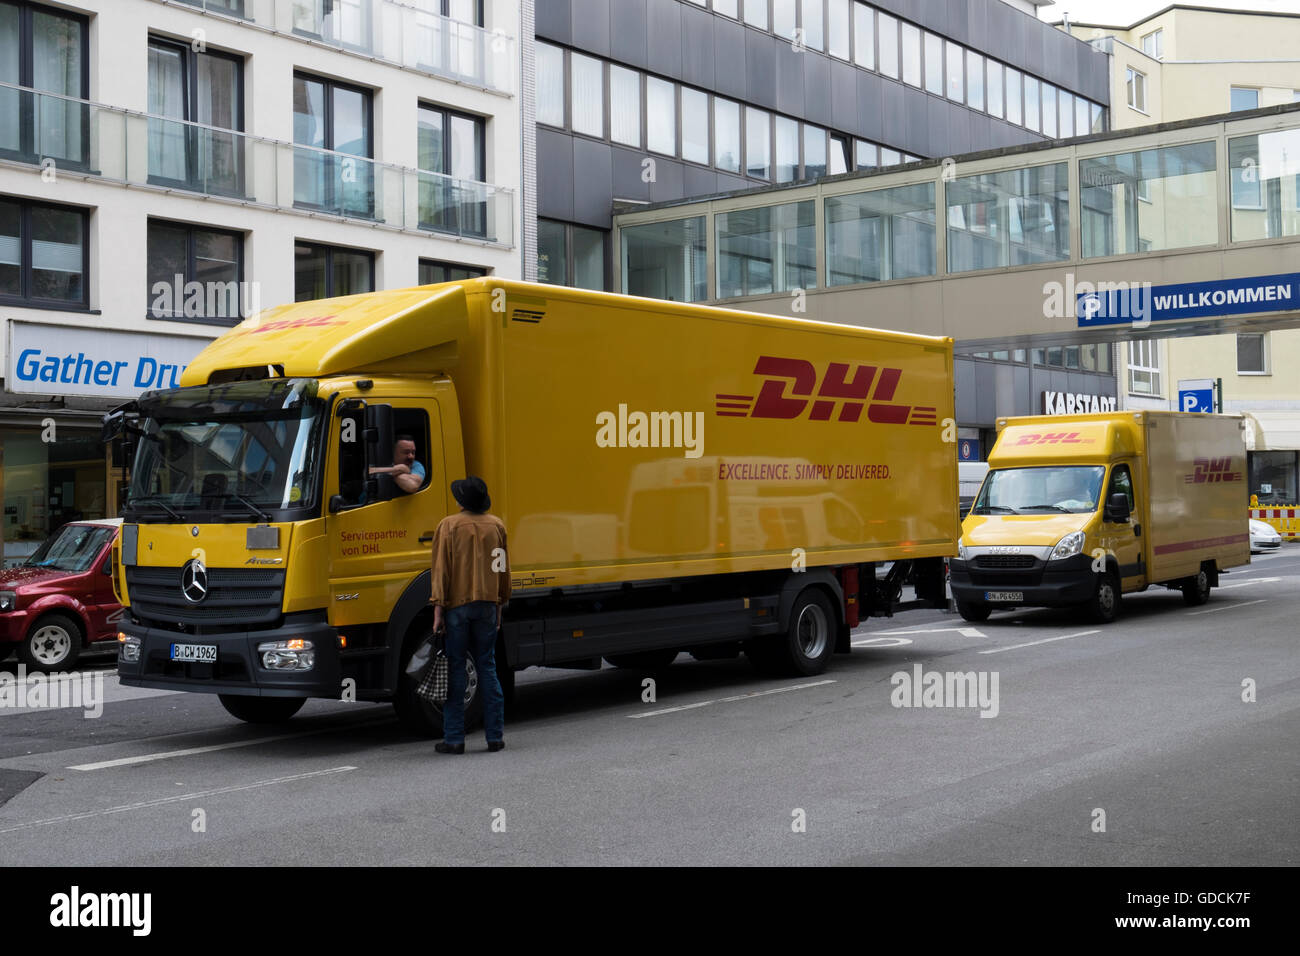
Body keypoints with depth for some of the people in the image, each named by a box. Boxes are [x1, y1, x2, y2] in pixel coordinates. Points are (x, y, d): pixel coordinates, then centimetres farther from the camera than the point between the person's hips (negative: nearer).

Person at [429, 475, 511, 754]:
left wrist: (438, 608, -4)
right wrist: (499, 606, 18)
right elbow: (503, 569, 11)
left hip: (457, 605, -3)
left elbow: (441, 569, -7)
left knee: (455, 669, 2)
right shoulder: (496, 525, 6)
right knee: (487, 668, 9)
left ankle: (454, 739, 2)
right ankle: (495, 736, 9)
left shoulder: (449, 525, -5)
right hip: (487, 605, 3)